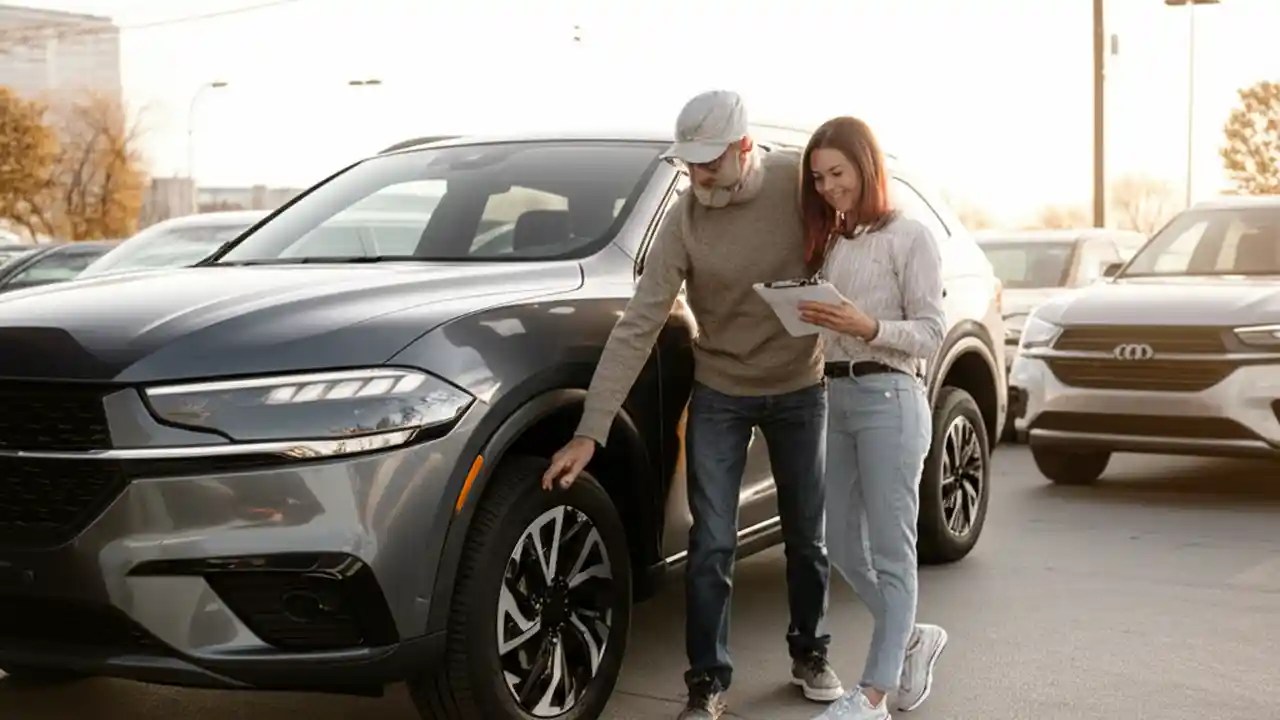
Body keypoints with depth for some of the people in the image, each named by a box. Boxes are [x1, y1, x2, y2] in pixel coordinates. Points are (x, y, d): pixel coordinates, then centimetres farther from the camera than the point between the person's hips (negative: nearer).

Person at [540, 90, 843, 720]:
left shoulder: (802, 180, -17)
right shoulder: (685, 219, -19)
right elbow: (637, 326, -21)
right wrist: (589, 431, -25)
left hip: (801, 388, 1)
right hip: (720, 393, -1)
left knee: (807, 537, 12)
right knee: (711, 545, -1)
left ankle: (811, 654, 34)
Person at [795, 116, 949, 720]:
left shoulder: (908, 237, -3)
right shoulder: (827, 242, 16)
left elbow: (930, 334, -7)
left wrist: (868, 327, -22)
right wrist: (813, 322, -5)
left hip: (888, 398, -7)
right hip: (835, 398, 7)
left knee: (891, 551, -3)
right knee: (842, 545, 9)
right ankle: (912, 640, 31)